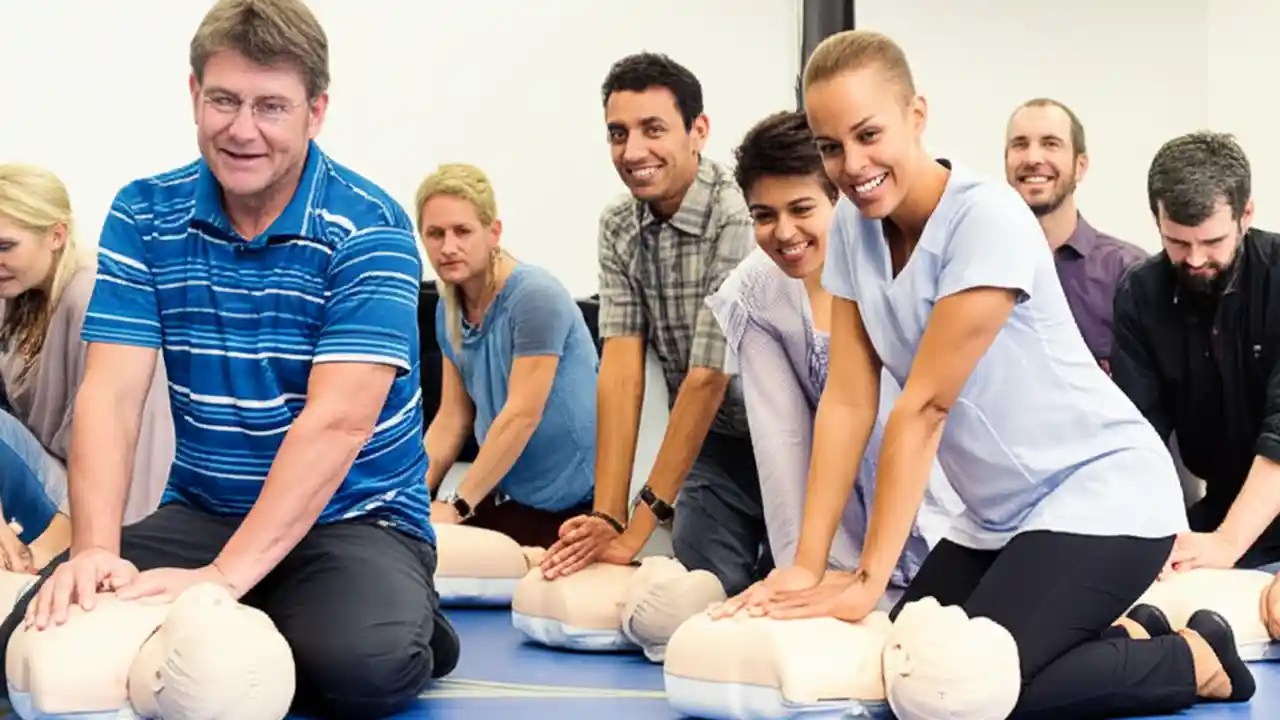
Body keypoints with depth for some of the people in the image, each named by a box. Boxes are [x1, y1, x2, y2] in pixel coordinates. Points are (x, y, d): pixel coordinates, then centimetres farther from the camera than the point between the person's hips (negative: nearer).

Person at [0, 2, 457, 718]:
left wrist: (225, 576, -32)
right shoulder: (144, 216, 1)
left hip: (357, 517, -4)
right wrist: (95, 548, -26)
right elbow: (112, 395, -8)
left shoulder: (369, 228, -12)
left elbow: (338, 421, -22)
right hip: (198, 513, 4)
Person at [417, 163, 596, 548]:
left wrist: (457, 505, -18)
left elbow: (521, 416, -20)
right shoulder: (449, 310, 5)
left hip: (570, 501, -7)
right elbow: (452, 419, 8)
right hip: (504, 495, 7)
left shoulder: (534, 297, -18)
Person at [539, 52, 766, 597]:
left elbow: (708, 378, -26)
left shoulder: (738, 217, -25)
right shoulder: (619, 226, -4)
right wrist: (607, 515, -20)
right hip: (712, 445, 5)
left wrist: (636, 531, -24)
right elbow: (622, 370, -10)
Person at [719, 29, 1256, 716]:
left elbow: (924, 405, -24)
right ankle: (1116, 632, 18)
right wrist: (806, 565, -14)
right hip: (999, 513, 8)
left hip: (1102, 495, -8)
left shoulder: (987, 219, -23)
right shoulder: (852, 225, -2)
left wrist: (867, 580, -22)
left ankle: (1194, 658, 4)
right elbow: (847, 401, -6)